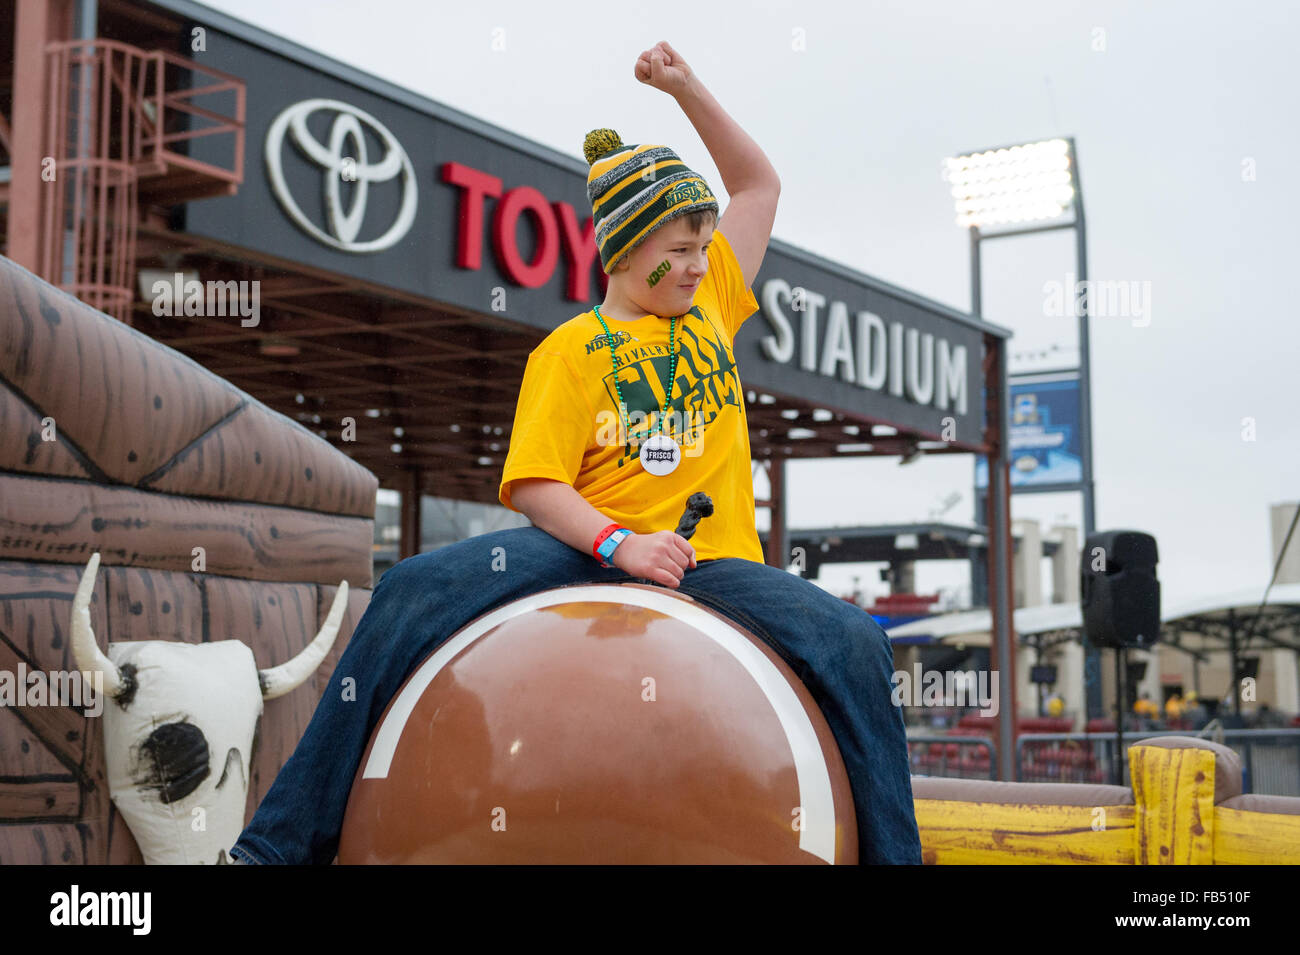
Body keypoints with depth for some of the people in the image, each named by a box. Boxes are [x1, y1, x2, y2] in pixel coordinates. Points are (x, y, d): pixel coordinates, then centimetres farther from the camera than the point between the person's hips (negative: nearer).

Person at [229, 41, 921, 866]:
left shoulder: (712, 303, 15)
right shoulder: (572, 351, 2)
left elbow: (759, 184, 24)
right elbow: (533, 485, -7)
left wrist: (687, 89, 13)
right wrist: (620, 545, -23)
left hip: (715, 561, 3)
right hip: (588, 551, -3)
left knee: (851, 643, -24)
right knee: (414, 593, -24)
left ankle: (891, 853, -11)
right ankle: (281, 841, -19)